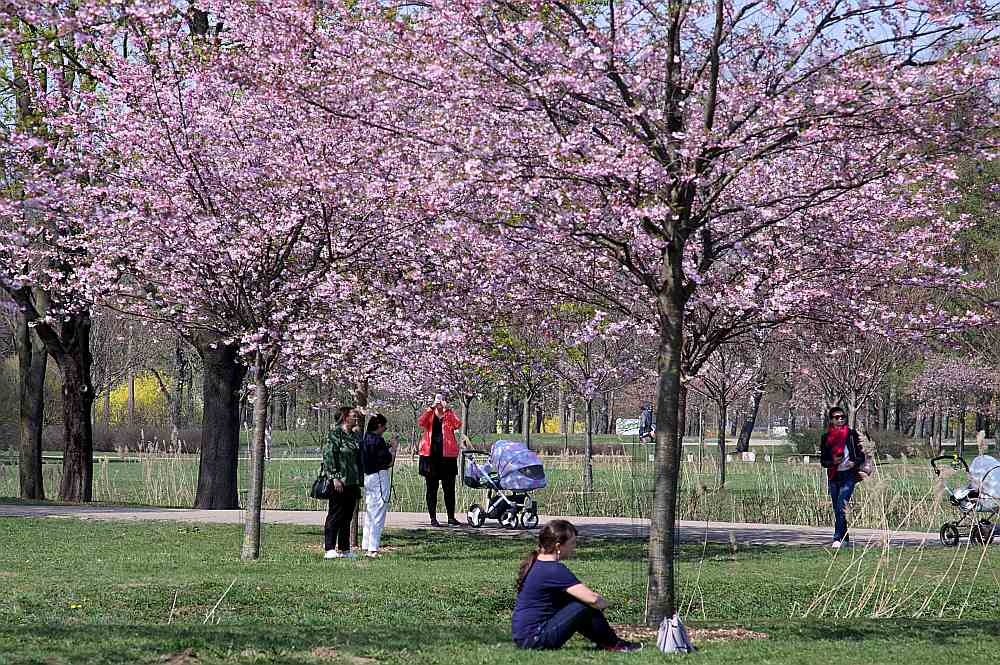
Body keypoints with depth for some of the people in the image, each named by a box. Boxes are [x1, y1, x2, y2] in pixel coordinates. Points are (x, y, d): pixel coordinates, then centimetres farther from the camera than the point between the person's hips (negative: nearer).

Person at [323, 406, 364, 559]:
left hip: (352, 483, 8)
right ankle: (329, 549, -6)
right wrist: (335, 478, -20)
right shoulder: (335, 435, -8)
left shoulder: (354, 436, 15)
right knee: (335, 516, -7)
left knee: (347, 517, 11)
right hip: (339, 483, -8)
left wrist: (359, 480, 18)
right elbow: (328, 456, -14)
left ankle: (344, 549, 16)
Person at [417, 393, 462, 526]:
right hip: (430, 455, 0)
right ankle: (433, 518, 8)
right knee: (431, 489, 4)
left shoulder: (449, 416, 9)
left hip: (447, 455, 0)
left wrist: (447, 410, -13)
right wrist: (431, 408, -15)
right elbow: (421, 422, -11)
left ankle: (451, 517, 9)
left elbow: (458, 424, -11)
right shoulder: (430, 415, 9)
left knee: (449, 489, 2)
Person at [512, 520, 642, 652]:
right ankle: (613, 644, 7)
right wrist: (603, 603, 1)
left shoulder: (536, 563, 10)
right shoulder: (554, 570, -20)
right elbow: (592, 599, -22)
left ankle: (603, 642, 16)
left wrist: (596, 597, 6)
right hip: (534, 639, -10)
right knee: (587, 606, -11)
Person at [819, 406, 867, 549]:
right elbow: (823, 461, 8)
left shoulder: (852, 434, 2)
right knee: (837, 509, 7)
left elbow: (861, 455, 5)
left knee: (841, 506, -16)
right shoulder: (826, 437, 7)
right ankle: (845, 538, 17)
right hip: (833, 477, 3)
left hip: (848, 476, -3)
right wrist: (833, 462, -13)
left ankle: (838, 538, -19)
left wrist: (854, 463, -16)